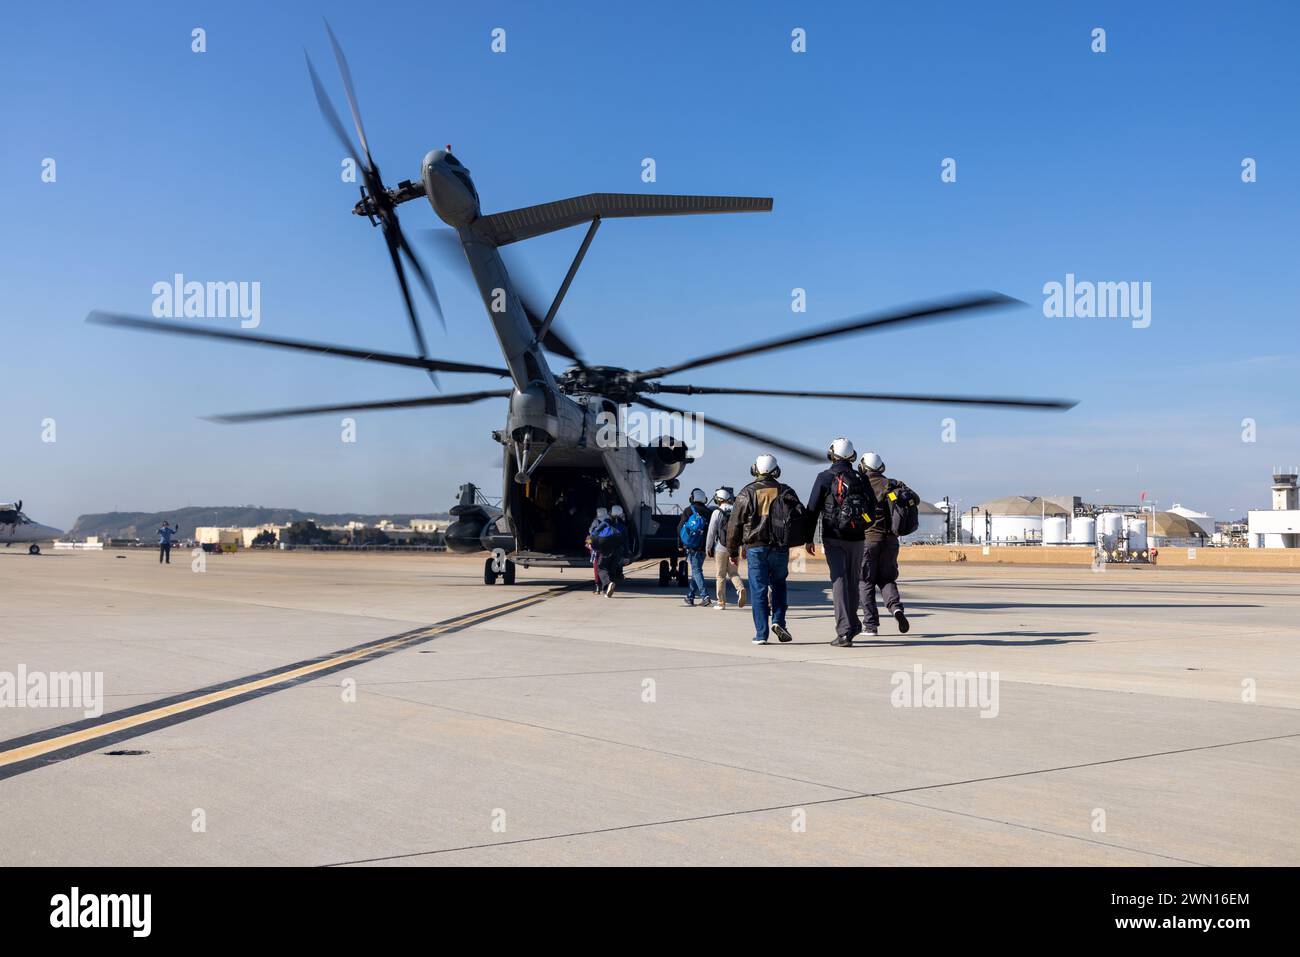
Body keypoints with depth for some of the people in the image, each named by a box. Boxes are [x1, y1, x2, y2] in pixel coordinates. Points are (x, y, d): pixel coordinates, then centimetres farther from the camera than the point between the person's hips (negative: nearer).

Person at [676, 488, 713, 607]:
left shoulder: (687, 511, -3)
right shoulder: (708, 512, 5)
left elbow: (680, 527, -2)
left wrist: (680, 544, 7)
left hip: (690, 547, -4)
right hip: (702, 547, 4)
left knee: (696, 570, -4)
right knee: (696, 570, 15)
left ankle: (705, 596, -18)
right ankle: (690, 597, 20)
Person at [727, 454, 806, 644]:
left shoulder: (747, 493, 0)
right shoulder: (786, 492, 5)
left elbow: (734, 524, 1)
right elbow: (801, 518, 2)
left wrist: (733, 549, 10)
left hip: (755, 548, -2)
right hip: (780, 549, 2)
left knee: (758, 591, 3)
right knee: (779, 585, 20)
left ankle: (761, 634, 2)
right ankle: (778, 621, 3)